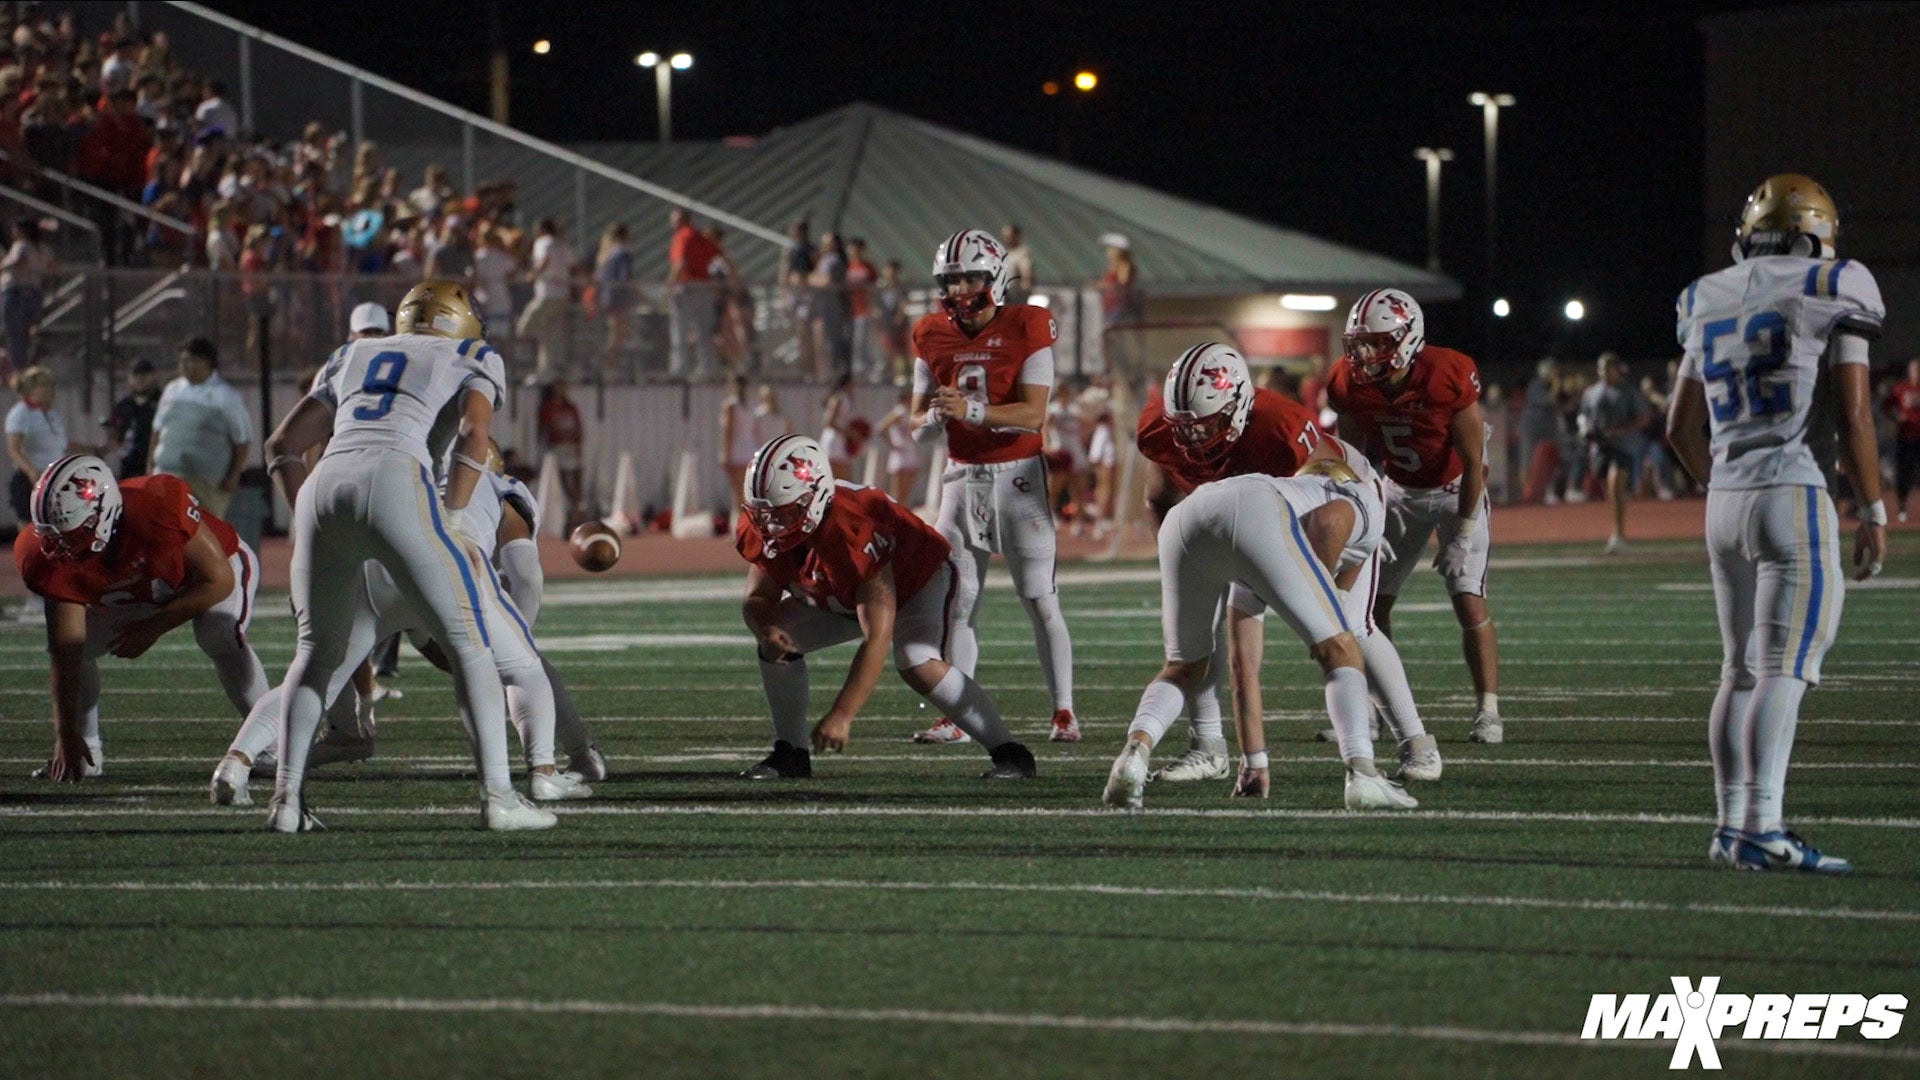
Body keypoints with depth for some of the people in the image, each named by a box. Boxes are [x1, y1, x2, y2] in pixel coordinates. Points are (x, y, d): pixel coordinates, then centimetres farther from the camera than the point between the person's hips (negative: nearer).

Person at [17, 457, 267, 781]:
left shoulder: (160, 507, -43)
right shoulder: (53, 559, -29)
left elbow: (219, 580, -29)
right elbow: (67, 651, -26)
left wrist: (153, 629, -29)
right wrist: (65, 735, -28)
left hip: (217, 568, -4)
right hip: (132, 595, 4)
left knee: (221, 638, -32)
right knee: (75, 646, -11)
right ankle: (88, 753, 6)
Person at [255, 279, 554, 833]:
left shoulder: (353, 356, 33)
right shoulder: (474, 359, 22)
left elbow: (282, 446, 30)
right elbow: (473, 438, 2)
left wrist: (309, 523, 32)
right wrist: (450, 518, 8)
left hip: (324, 486, 4)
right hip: (395, 485, -4)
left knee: (318, 652, 19)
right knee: (468, 643, 4)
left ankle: (286, 797, 10)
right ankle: (498, 795, -4)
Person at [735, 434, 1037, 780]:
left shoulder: (855, 533, -44)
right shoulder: (762, 532, -23)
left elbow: (876, 639, -42)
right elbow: (759, 598, -8)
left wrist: (841, 716, -44)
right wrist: (767, 631, -35)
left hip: (919, 580, -7)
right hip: (841, 598, 7)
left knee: (918, 665, -32)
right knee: (779, 642, -10)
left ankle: (1010, 753, -22)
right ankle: (791, 754, 2)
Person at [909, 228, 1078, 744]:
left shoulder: (1026, 330, -9)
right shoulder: (934, 337, 4)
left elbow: (1033, 415, -17)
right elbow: (919, 423, 8)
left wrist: (970, 410, -30)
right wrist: (933, 417, -17)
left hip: (1017, 474, -4)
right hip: (962, 477, 4)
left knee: (1039, 598, -5)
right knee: (958, 599, 1)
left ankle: (1064, 712, 0)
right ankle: (956, 717, 4)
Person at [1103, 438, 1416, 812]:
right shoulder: (1366, 503, 32)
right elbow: (1329, 522, 1)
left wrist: (1253, 760, 45)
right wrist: (1318, 590, 16)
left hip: (1183, 516, 5)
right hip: (1254, 514, -5)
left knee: (1184, 668, 23)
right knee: (1339, 651, 9)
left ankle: (1136, 746, -3)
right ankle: (1362, 774, -7)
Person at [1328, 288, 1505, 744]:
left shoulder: (1448, 377, -30)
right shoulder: (1352, 385, -17)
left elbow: (1473, 462, -22)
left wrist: (1462, 533, -20)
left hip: (1456, 488, -5)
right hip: (1399, 489, 5)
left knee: (1470, 601, -15)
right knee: (1371, 600, 0)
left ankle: (1488, 711, -9)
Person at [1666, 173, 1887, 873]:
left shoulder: (1712, 302, 13)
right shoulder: (1831, 293, -4)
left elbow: (1681, 430, 20)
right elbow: (1853, 418, -8)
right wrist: (1874, 514, -1)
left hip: (1726, 501, 6)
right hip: (1795, 498, -6)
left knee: (1741, 669, 13)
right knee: (1785, 668, -10)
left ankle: (1732, 826, 14)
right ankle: (1762, 831, -17)